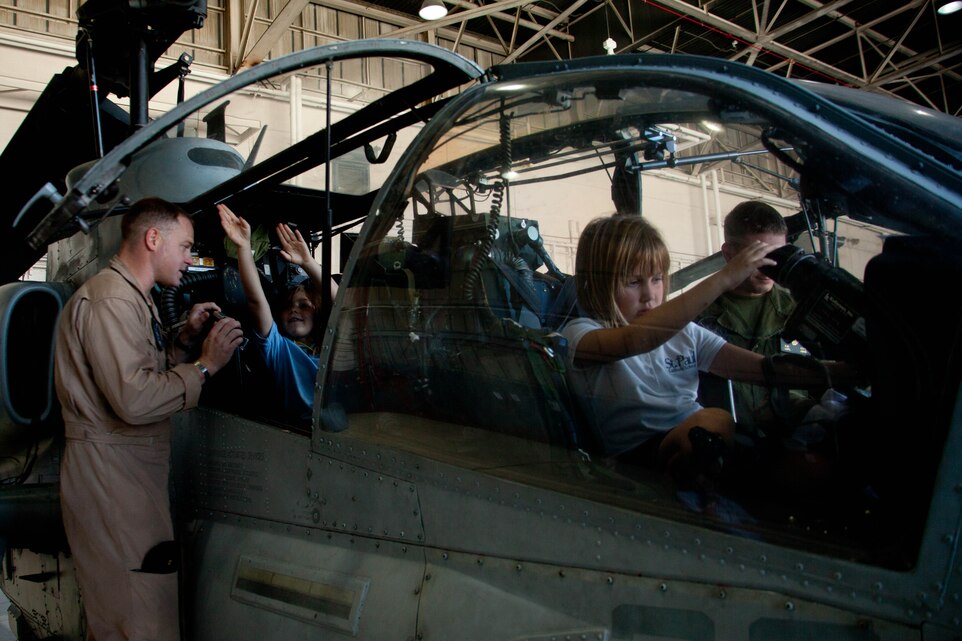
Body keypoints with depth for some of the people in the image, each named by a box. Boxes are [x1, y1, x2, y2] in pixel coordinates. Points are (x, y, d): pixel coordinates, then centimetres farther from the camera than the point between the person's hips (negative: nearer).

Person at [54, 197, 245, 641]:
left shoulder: (132, 298, 21)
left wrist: (184, 339, 11)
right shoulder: (110, 299, -15)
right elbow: (134, 399, -25)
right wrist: (205, 366, -15)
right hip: (110, 474, -11)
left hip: (133, 469, 11)